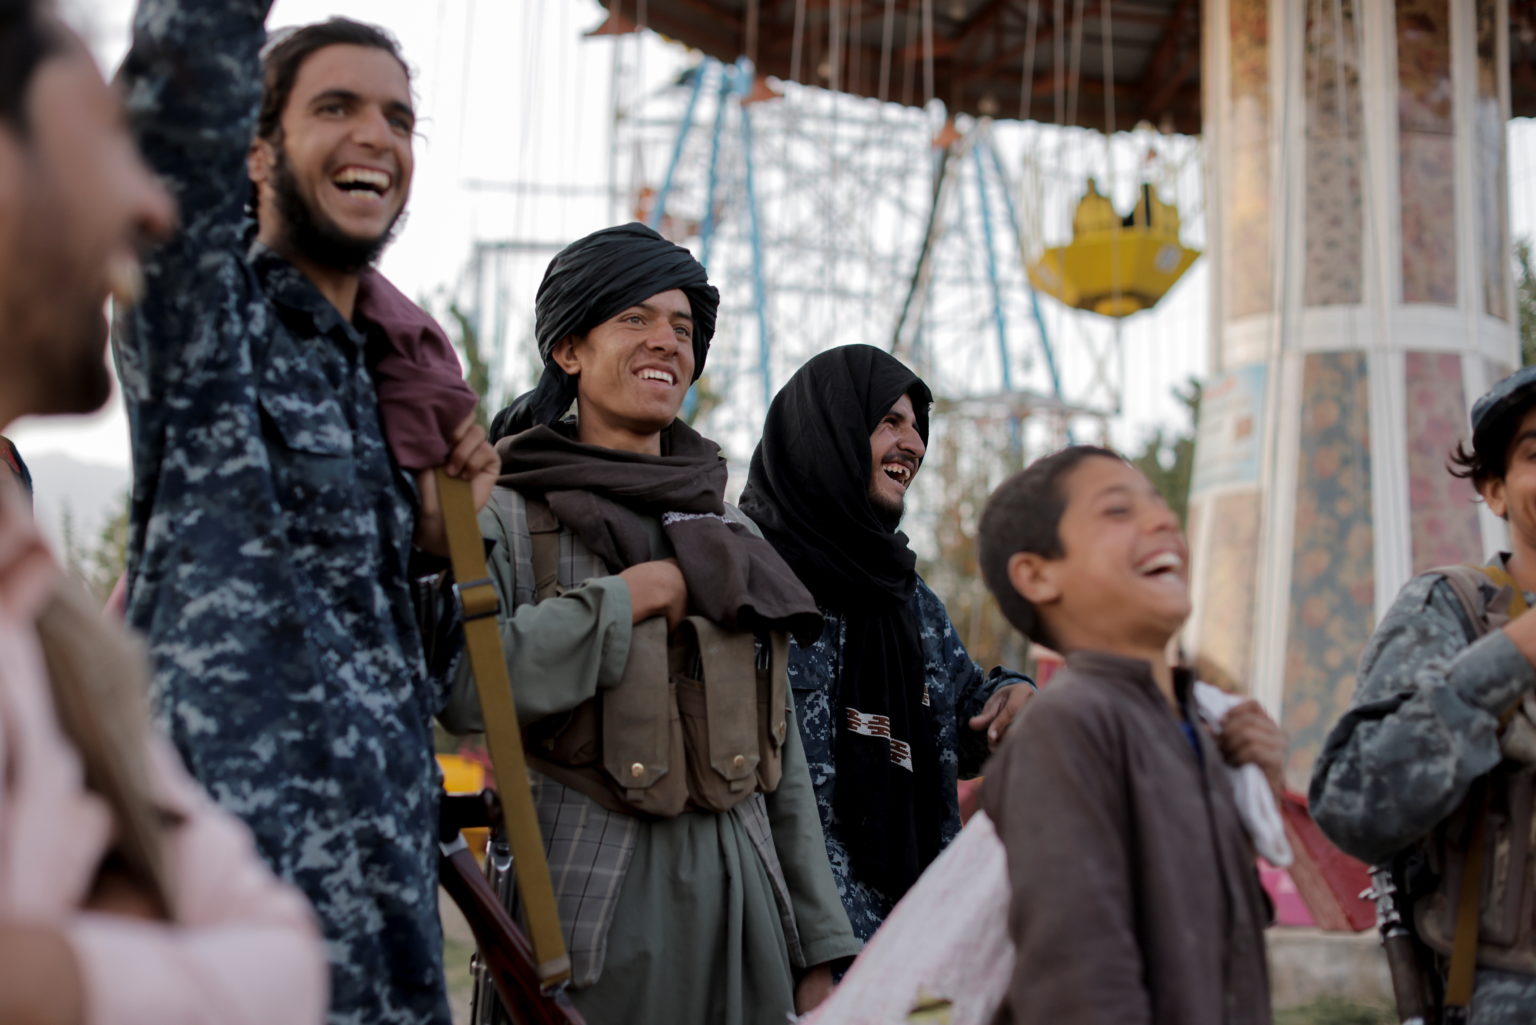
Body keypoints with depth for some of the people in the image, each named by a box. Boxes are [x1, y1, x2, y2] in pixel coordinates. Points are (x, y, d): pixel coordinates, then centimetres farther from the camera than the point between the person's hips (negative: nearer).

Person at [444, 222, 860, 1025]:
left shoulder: (731, 534, 16)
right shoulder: (507, 519, -1)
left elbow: (783, 762, 16)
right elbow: (459, 682, -23)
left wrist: (816, 953, 11)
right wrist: (630, 597, -13)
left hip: (739, 903, 5)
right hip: (582, 917, -5)